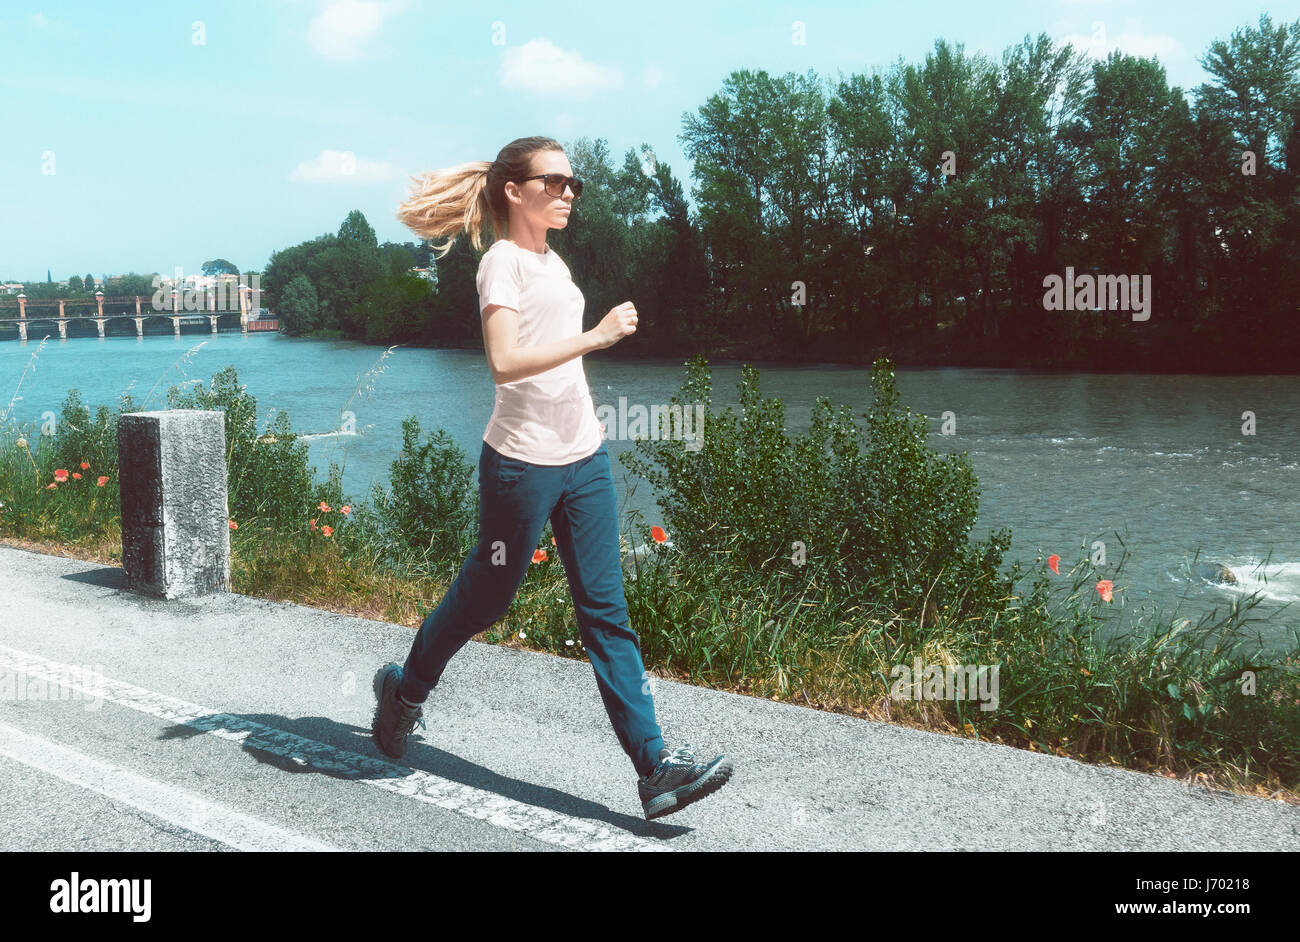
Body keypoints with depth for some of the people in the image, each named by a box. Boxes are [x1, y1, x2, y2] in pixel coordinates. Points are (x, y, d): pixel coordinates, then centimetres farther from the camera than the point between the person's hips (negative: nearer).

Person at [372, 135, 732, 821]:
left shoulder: (552, 261, 15)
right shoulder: (502, 262, -11)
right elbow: (505, 361, -25)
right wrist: (596, 337, -25)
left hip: (583, 457, 7)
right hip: (522, 463, -7)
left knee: (605, 609, 2)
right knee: (486, 598, 9)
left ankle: (654, 764, 0)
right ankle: (404, 689, 36)